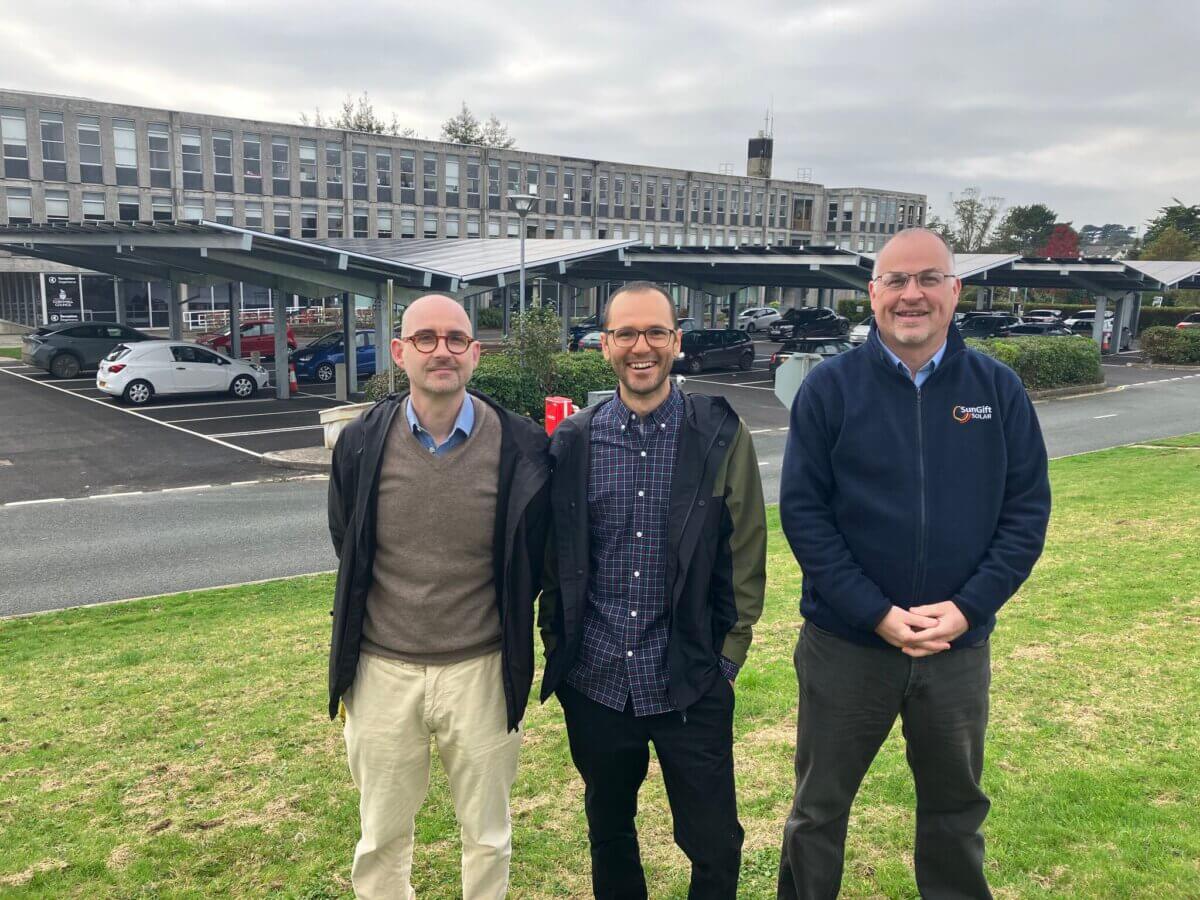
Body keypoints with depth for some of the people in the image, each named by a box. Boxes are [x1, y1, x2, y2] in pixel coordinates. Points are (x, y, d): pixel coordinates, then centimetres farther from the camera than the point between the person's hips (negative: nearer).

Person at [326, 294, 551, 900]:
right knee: (380, 841, 19)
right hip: (383, 670, 1)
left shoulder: (521, 446, -10)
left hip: (480, 669, -1)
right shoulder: (362, 444, -6)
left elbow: (532, 563, 4)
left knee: (487, 837, 18)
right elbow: (347, 554, 9)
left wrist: (512, 633, 7)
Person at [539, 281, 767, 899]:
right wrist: (557, 646, 5)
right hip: (594, 681, 2)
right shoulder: (573, 441, -1)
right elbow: (552, 559, 7)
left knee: (716, 846, 8)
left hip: (692, 685, -2)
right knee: (608, 832, 21)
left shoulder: (721, 437, -5)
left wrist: (728, 655, -3)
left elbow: (745, 556, -1)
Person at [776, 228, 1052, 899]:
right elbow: (802, 510, -10)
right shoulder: (831, 387, -8)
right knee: (819, 807, 14)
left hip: (961, 646, 2)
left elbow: (1027, 509, -1)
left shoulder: (999, 388, -1)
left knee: (957, 807, 22)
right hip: (846, 642, -2)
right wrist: (876, 612, -16)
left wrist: (967, 607, -13)